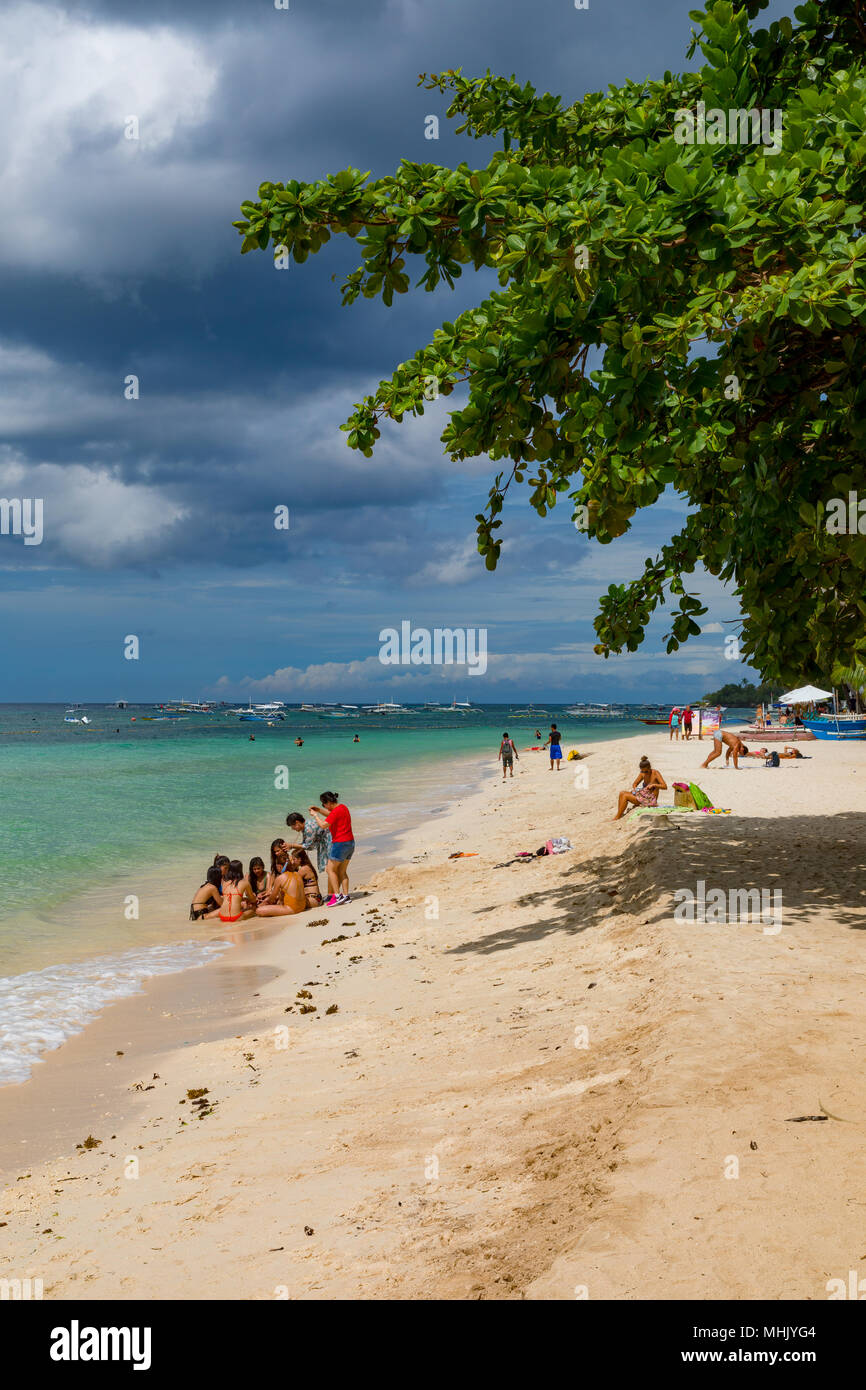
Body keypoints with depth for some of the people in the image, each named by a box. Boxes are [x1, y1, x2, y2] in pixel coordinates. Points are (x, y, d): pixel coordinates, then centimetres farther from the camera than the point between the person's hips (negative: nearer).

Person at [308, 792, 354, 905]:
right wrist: (319, 810, 19)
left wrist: (315, 815, -9)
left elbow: (323, 825, -23)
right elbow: (331, 816, 28)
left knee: (331, 870, -1)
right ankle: (346, 896, 13)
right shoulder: (343, 807, 11)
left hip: (340, 844, -9)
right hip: (350, 842, 9)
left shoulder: (336, 811, -18)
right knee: (342, 871, 14)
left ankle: (337, 896, -7)